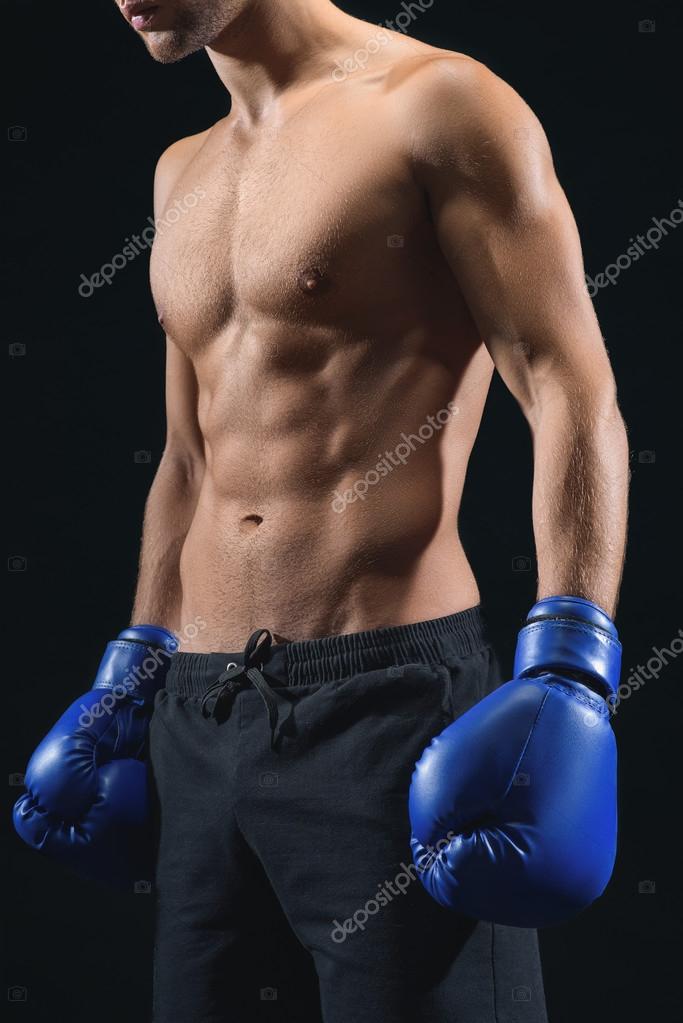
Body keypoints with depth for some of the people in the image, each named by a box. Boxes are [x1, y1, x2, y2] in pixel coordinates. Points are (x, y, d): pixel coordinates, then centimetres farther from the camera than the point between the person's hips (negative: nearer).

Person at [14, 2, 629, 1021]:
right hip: (201, 721, 7)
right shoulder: (182, 174, 18)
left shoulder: (434, 106, -4)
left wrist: (566, 678, -20)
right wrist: (132, 679, 22)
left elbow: (573, 394, -11)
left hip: (392, 704, -7)